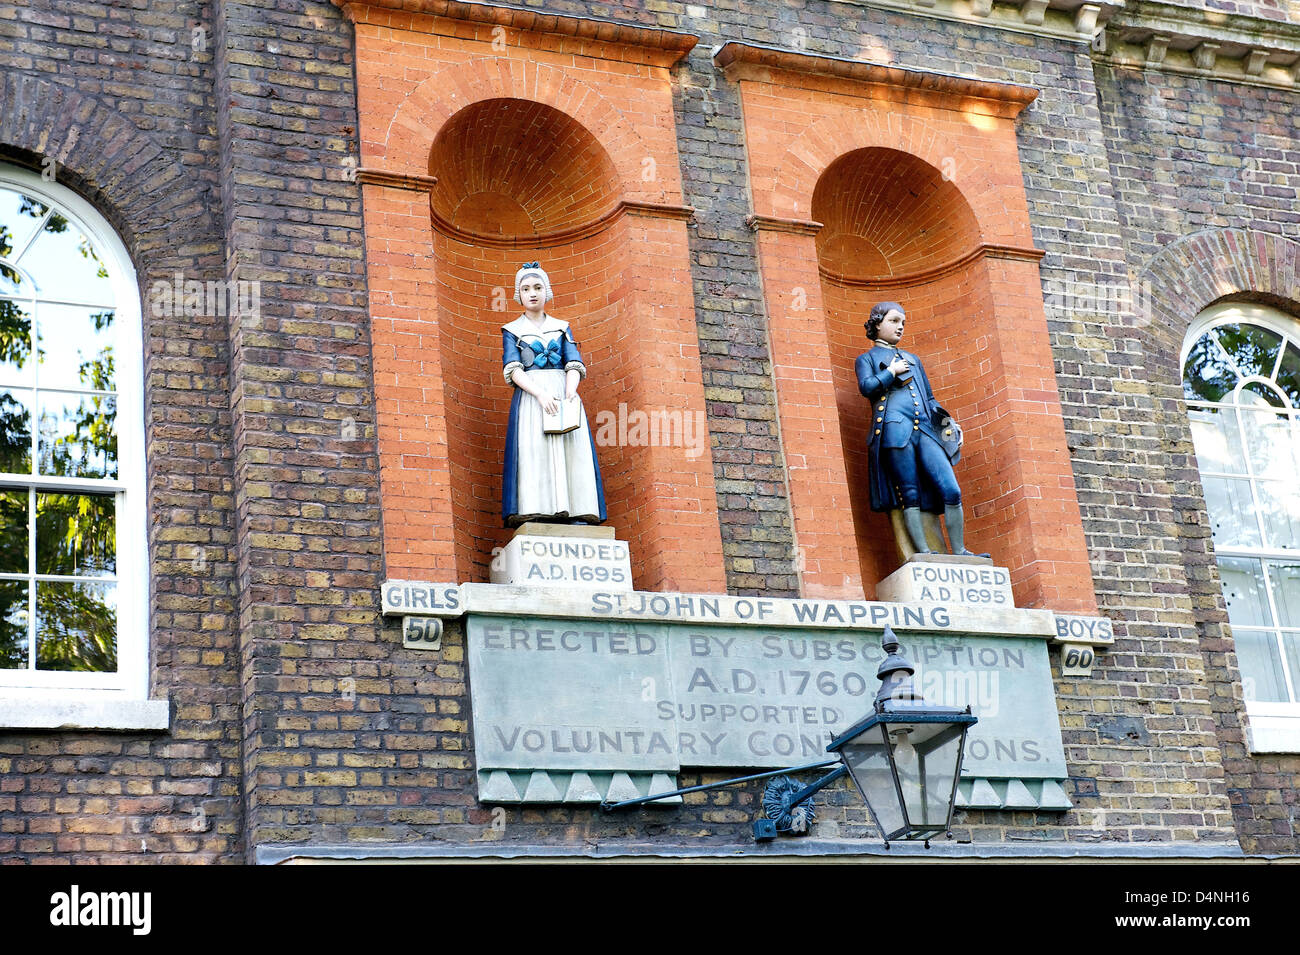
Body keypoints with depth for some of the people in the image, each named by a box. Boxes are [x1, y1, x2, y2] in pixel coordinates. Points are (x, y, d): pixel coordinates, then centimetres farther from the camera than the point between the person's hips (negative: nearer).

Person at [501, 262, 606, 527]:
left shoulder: (562, 328, 19)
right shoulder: (512, 331, 13)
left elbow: (574, 365, 6)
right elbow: (513, 369, -1)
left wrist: (570, 394, -15)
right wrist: (540, 394, -19)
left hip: (565, 394, 2)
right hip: (530, 397, -2)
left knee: (572, 456, -12)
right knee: (534, 456, -16)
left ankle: (577, 518, -20)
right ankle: (536, 520, -24)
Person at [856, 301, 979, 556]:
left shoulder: (912, 359, 31)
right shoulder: (867, 359, 15)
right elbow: (867, 386, -6)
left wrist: (944, 420, 14)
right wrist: (892, 372, 3)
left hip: (926, 430, 5)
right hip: (895, 428, -5)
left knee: (951, 491, -9)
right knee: (910, 495, -11)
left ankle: (959, 552, -7)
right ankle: (924, 553, -14)